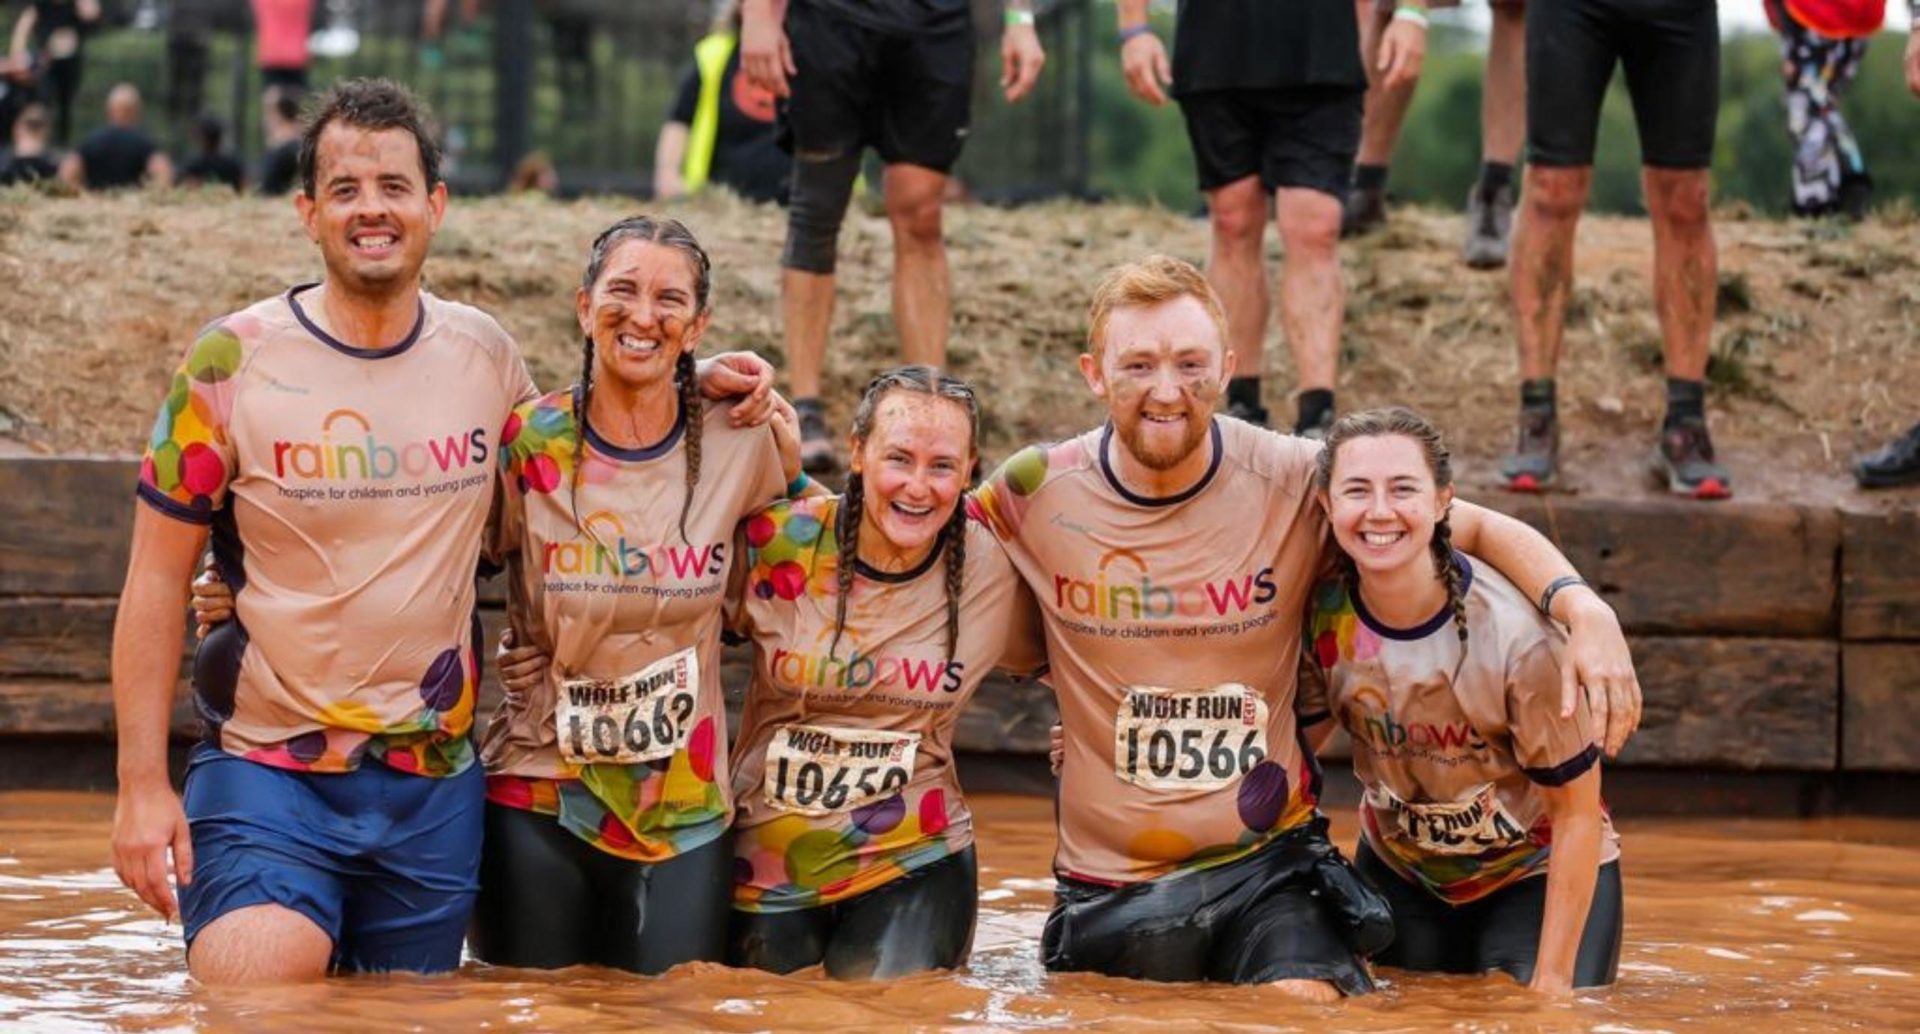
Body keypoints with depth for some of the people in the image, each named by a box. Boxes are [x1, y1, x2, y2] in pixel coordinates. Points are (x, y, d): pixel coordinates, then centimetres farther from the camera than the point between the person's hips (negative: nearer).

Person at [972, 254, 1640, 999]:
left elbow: (1480, 529, 0)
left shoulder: (1296, 483, -9)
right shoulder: (1036, 493, -8)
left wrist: (1587, 612, -17)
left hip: (1268, 863, -1)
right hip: (1109, 883, 1)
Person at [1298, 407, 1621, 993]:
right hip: (1397, 872, 4)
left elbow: (1576, 812, -21)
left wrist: (1551, 982, -20)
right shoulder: (1322, 613, -18)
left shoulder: (1518, 636, -31)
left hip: (1536, 874, -4)